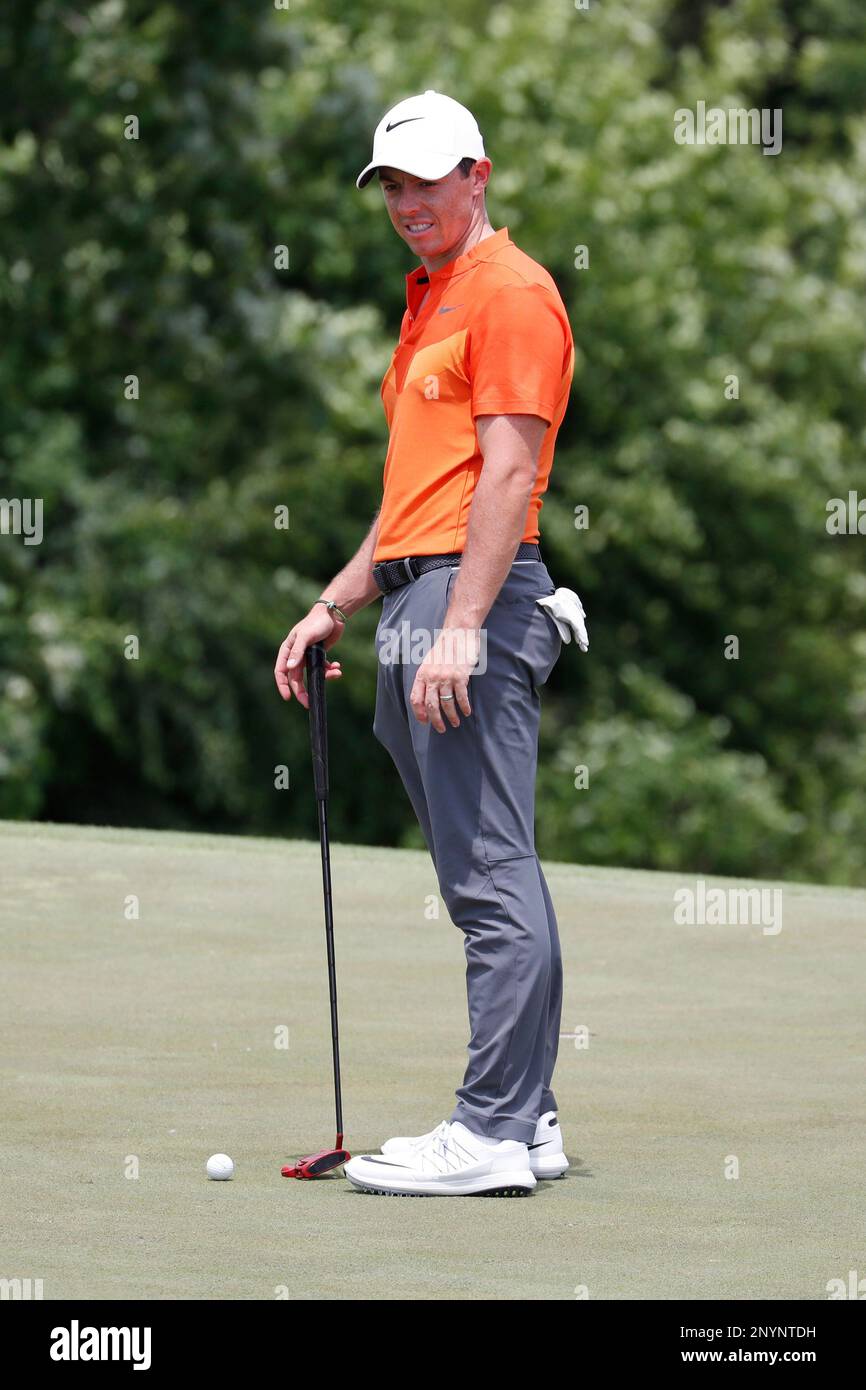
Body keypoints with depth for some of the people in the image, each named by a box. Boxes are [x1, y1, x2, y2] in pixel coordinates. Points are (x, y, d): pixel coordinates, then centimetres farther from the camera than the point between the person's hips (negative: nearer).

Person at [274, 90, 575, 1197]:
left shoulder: (511, 292, -7)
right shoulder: (428, 306, 24)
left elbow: (509, 470, -16)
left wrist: (459, 628, -23)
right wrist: (335, 606, 23)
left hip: (472, 604, -10)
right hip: (414, 606, 10)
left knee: (492, 875, -10)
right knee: (486, 878, 9)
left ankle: (491, 1134, -12)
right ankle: (527, 1119, 11)